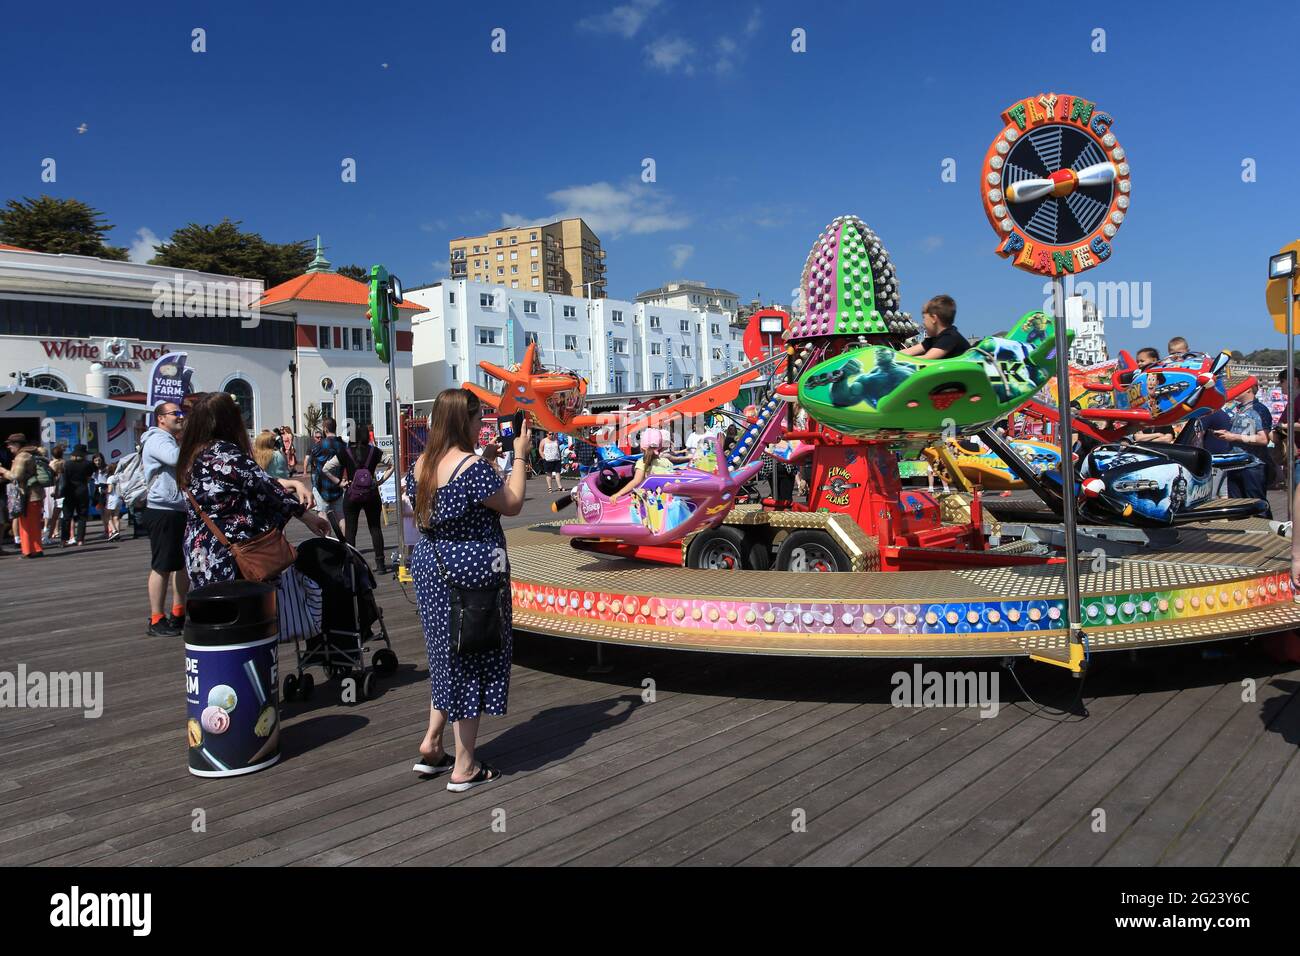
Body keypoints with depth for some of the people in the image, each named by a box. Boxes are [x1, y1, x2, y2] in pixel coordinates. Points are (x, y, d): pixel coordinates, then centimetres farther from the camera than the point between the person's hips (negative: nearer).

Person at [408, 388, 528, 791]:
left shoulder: (421, 465, 4)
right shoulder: (473, 466, -20)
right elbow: (512, 504, -10)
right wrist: (519, 455, -2)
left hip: (429, 566, 8)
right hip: (471, 572, -8)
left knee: (448, 655, 24)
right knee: (471, 660, 4)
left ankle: (431, 743, 27)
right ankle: (464, 768, 14)